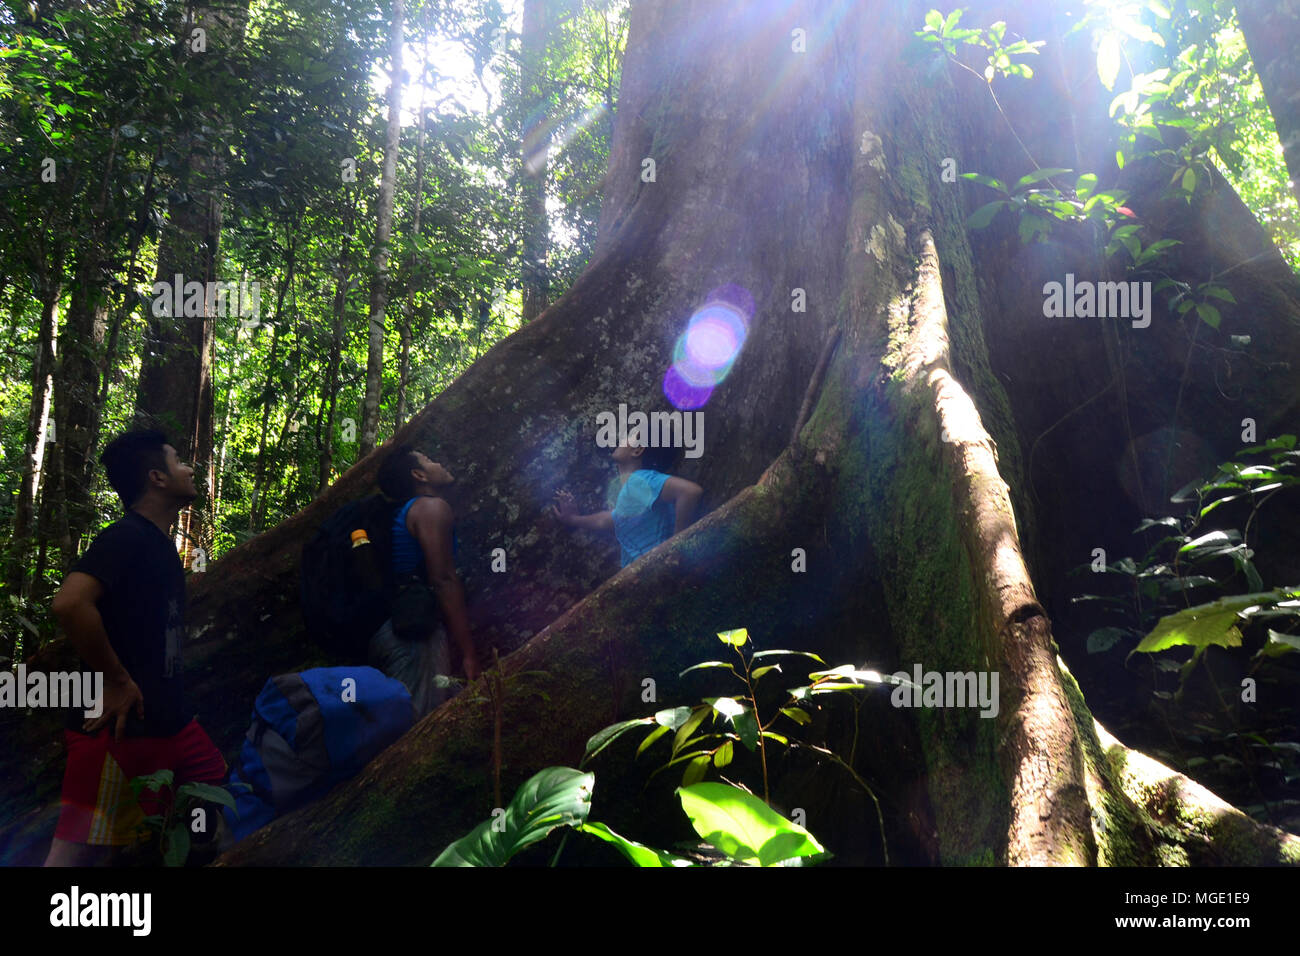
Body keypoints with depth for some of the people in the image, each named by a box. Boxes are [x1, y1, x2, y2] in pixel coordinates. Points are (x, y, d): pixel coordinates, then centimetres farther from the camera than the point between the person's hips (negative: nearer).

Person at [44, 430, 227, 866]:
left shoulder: (161, 544, 14)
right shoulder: (125, 536, -15)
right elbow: (70, 604, -32)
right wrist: (117, 680, -22)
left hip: (168, 719, 10)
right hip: (120, 727, -9)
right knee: (79, 852, -4)